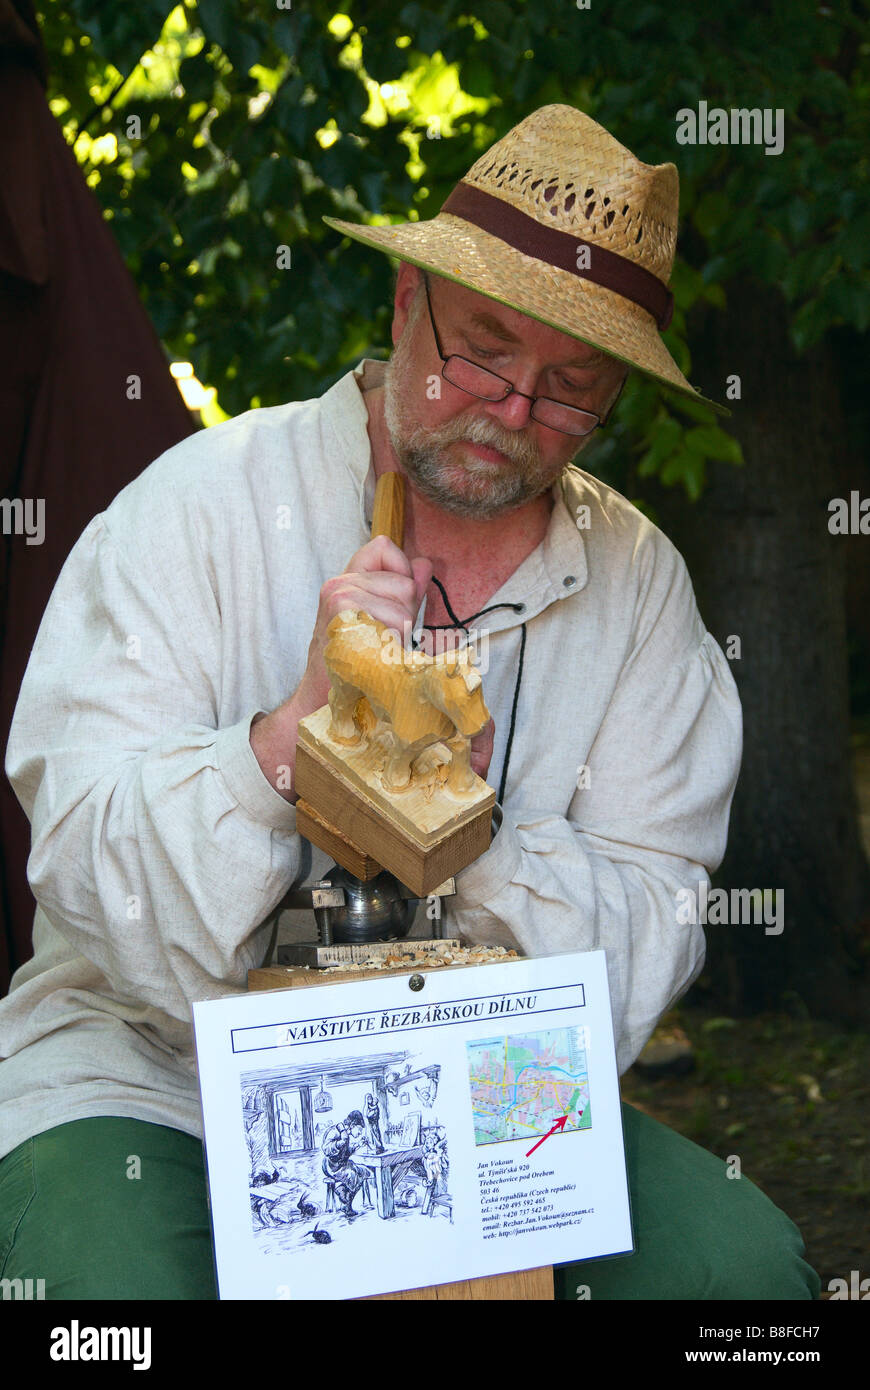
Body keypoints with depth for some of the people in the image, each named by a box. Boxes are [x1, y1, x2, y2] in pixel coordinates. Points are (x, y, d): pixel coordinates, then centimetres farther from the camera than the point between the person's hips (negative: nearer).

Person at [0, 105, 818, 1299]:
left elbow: (648, 939, -2)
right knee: (121, 1282, -34)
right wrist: (296, 728, -30)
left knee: (741, 1259, -18)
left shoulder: (637, 582, 1)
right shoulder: (202, 506, -8)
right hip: (158, 1080, -3)